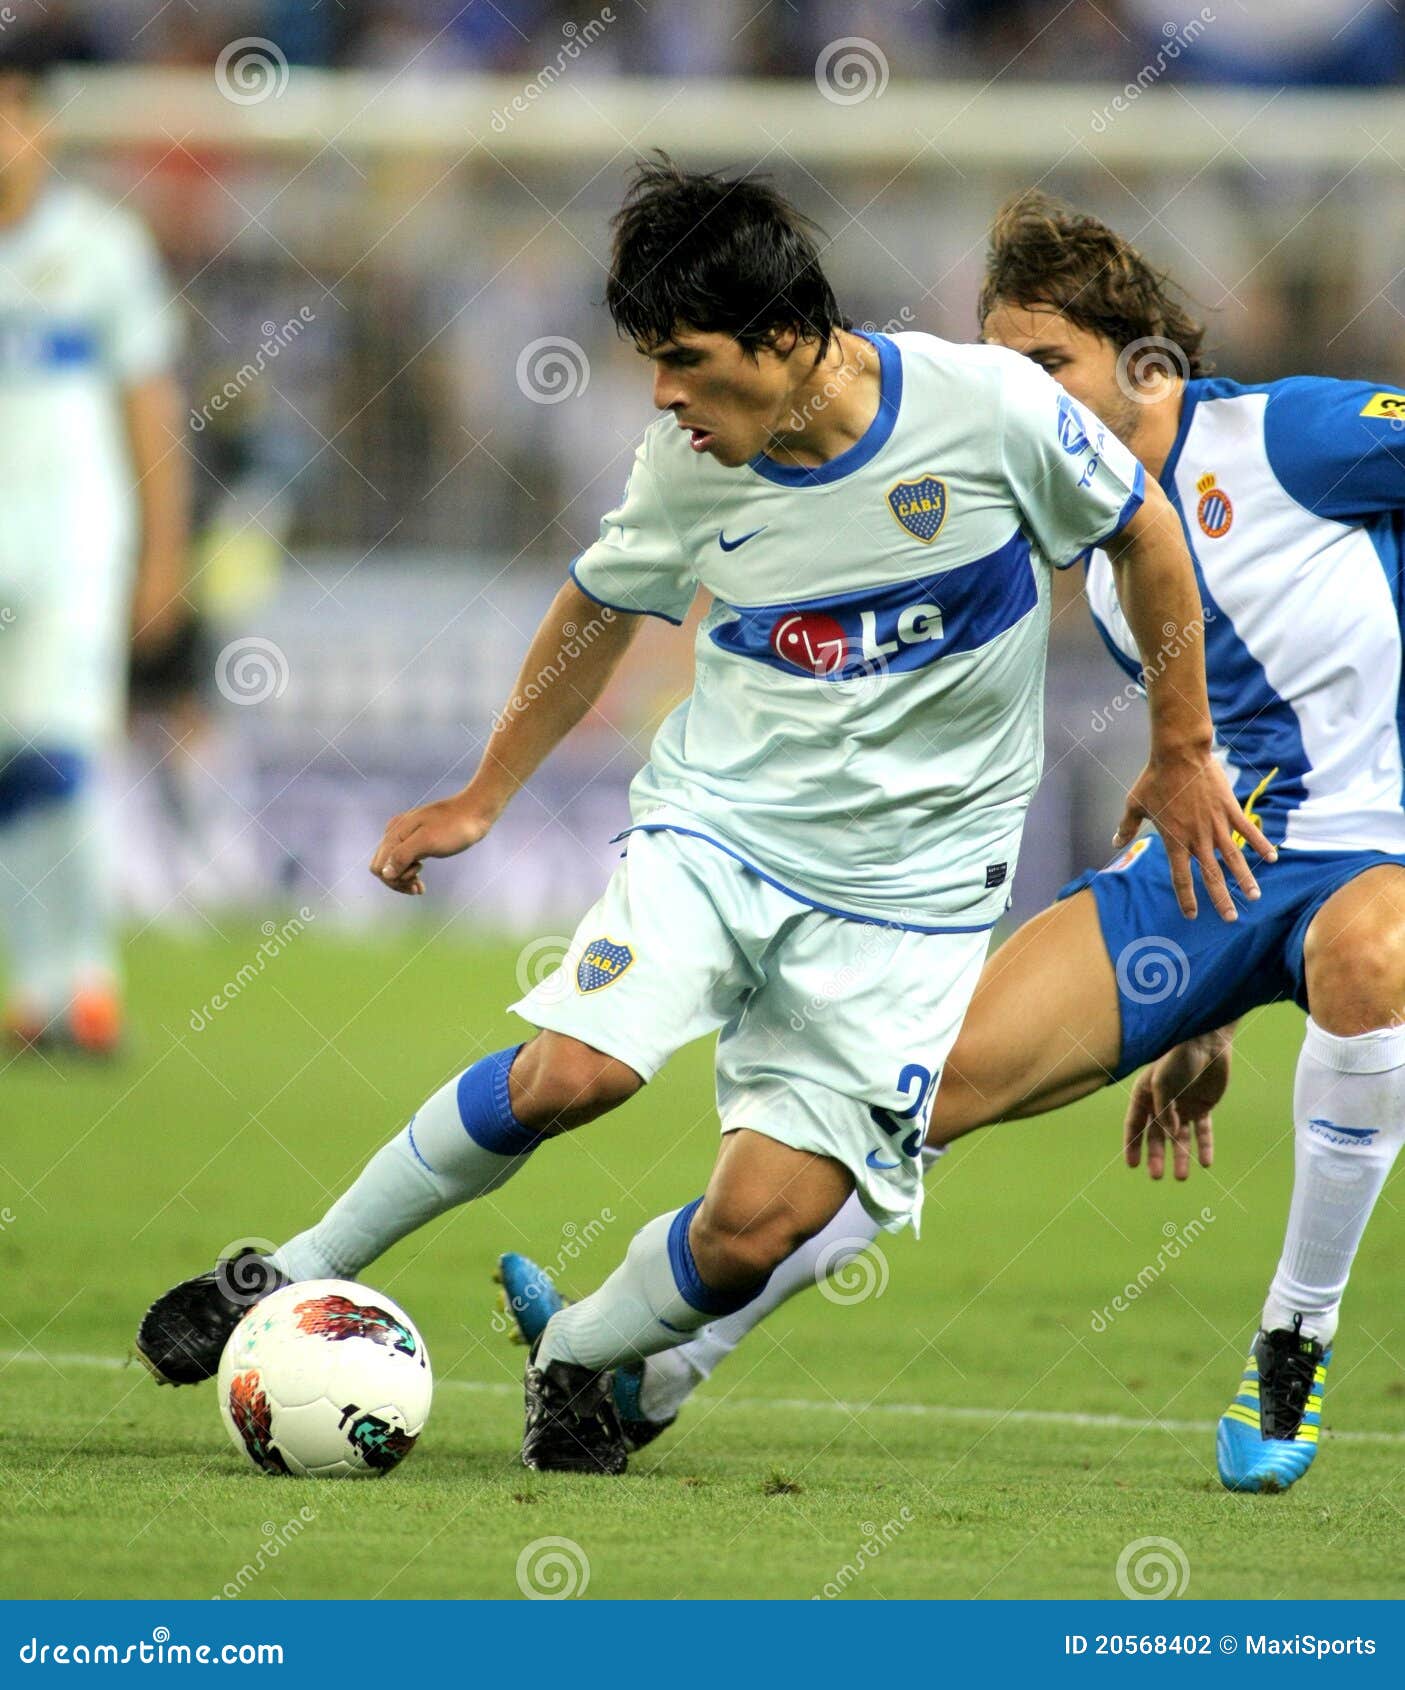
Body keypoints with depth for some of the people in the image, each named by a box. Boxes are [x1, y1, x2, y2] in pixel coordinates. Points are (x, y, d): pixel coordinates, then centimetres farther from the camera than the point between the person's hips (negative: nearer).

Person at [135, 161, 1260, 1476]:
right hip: (718, 821, 1)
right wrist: (482, 799, 18)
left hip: (908, 886, -1)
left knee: (757, 1227, -12)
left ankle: (577, 1361, 18)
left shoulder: (990, 408, -16)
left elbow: (1142, 532, 2)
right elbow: (604, 605, 14)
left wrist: (1181, 752, 10)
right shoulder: (689, 460, -6)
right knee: (571, 1071, -24)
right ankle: (293, 1278, -6)